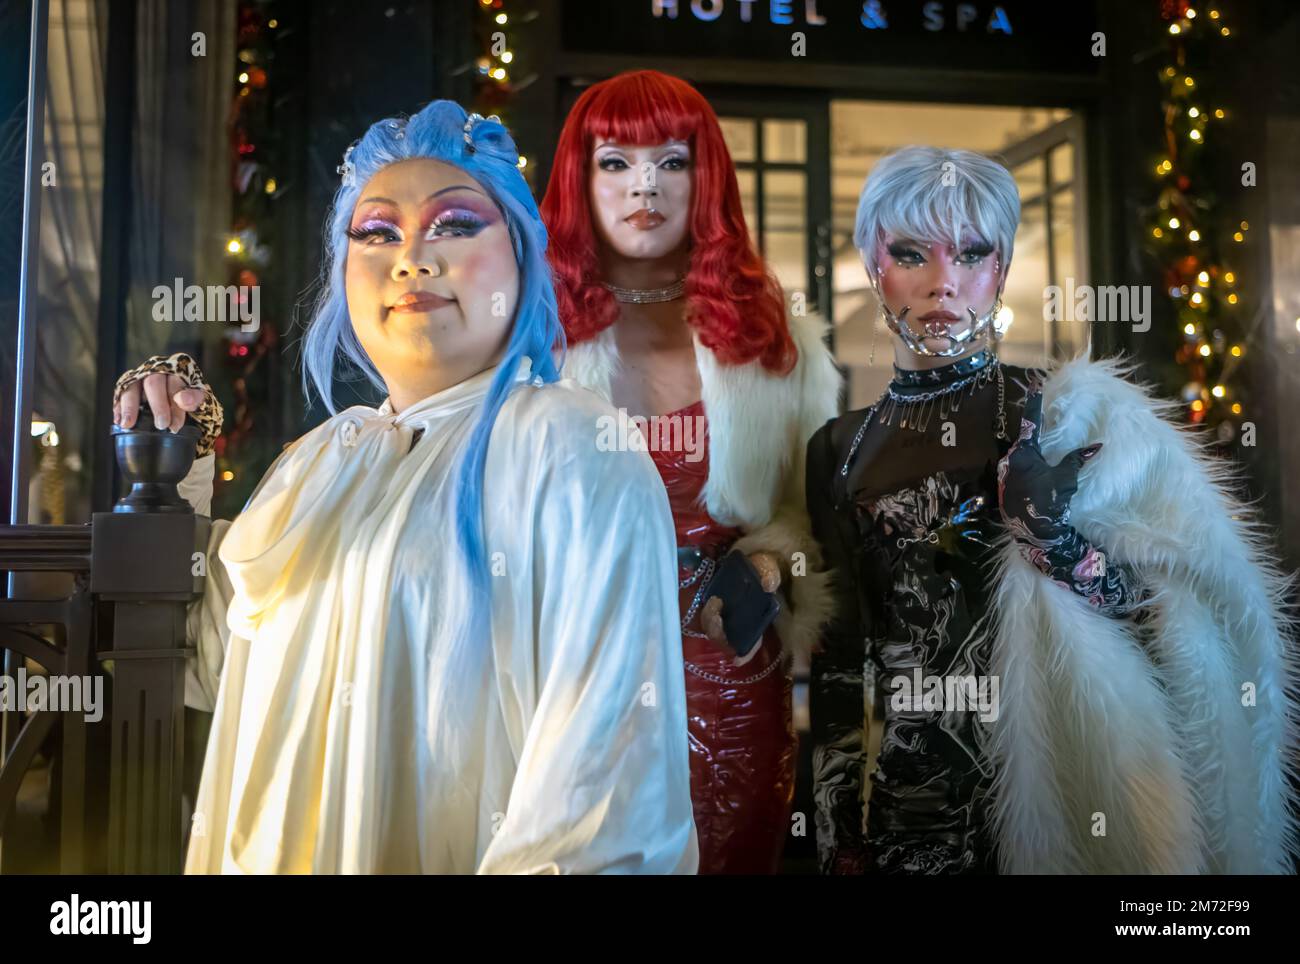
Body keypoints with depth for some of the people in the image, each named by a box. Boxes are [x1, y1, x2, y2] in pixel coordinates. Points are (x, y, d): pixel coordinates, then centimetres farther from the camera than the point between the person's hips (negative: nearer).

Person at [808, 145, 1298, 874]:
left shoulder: (1069, 417, -7)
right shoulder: (842, 448, 1)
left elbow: (1190, 617, -9)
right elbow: (839, 654, 4)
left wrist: (1046, 532, -23)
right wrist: (841, 833, 3)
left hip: (1046, 782, -2)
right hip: (895, 793, 2)